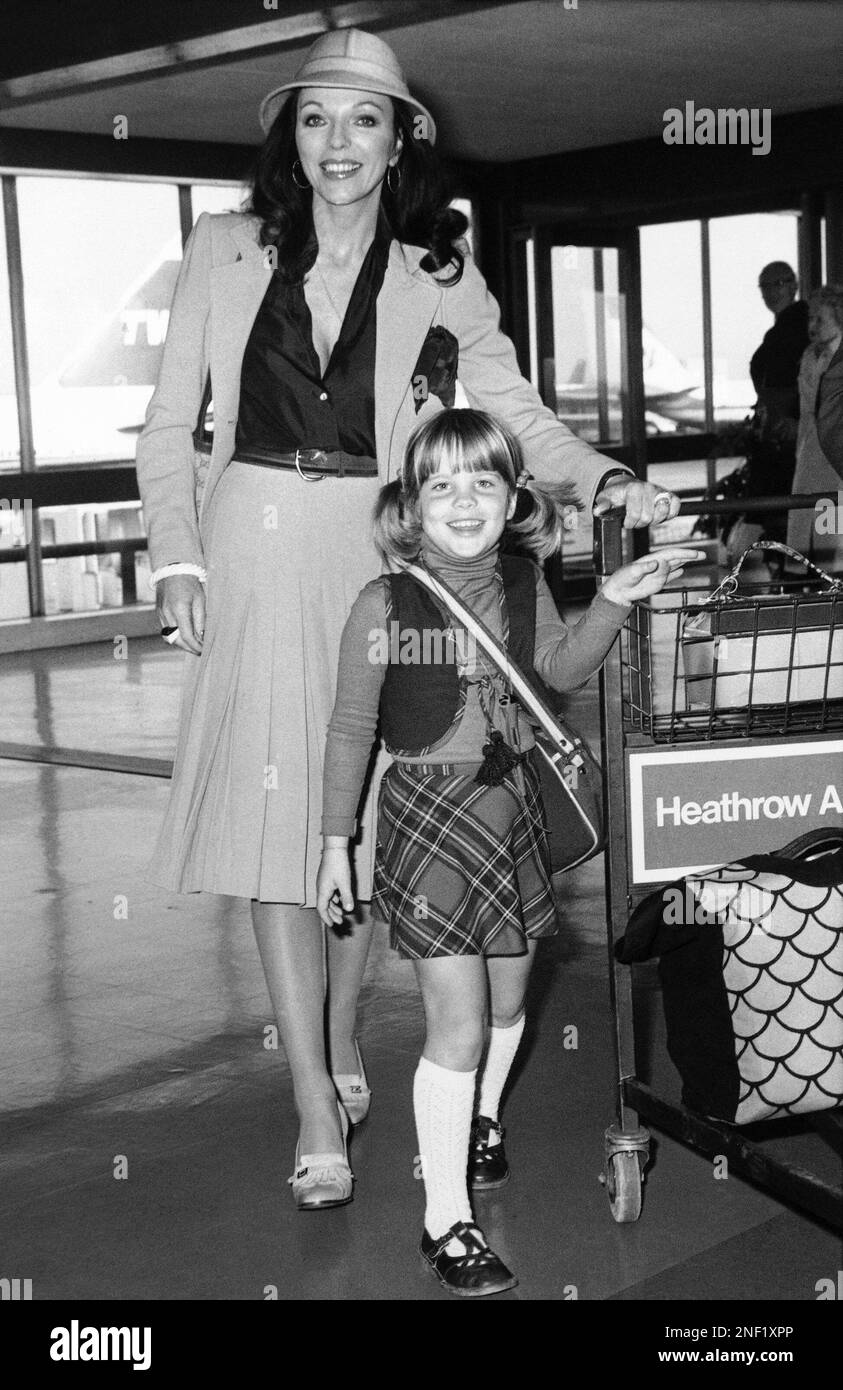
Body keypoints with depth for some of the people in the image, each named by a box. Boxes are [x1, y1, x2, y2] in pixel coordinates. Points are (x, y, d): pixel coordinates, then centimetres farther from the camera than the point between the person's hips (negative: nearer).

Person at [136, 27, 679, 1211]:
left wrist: (607, 480, -19)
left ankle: (340, 1039, 30)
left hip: (372, 563, 0)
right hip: (252, 561, 0)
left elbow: (518, 413, -1)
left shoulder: (439, 280, 3)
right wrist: (178, 557, -5)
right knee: (272, 817, -5)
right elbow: (168, 426, 6)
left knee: (359, 816, 5)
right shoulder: (225, 251, 4)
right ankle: (317, 1108, 1)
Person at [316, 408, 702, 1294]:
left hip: (513, 807, 5)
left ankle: (479, 1119, 49)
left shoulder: (523, 587, 0)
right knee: (458, 1024, -7)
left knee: (508, 999, 19)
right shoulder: (383, 605, -14)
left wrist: (616, 600, -2)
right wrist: (335, 843, -3)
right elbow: (350, 730, -6)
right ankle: (445, 1220, 4)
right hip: (427, 815, -5)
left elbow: (560, 673, 12)